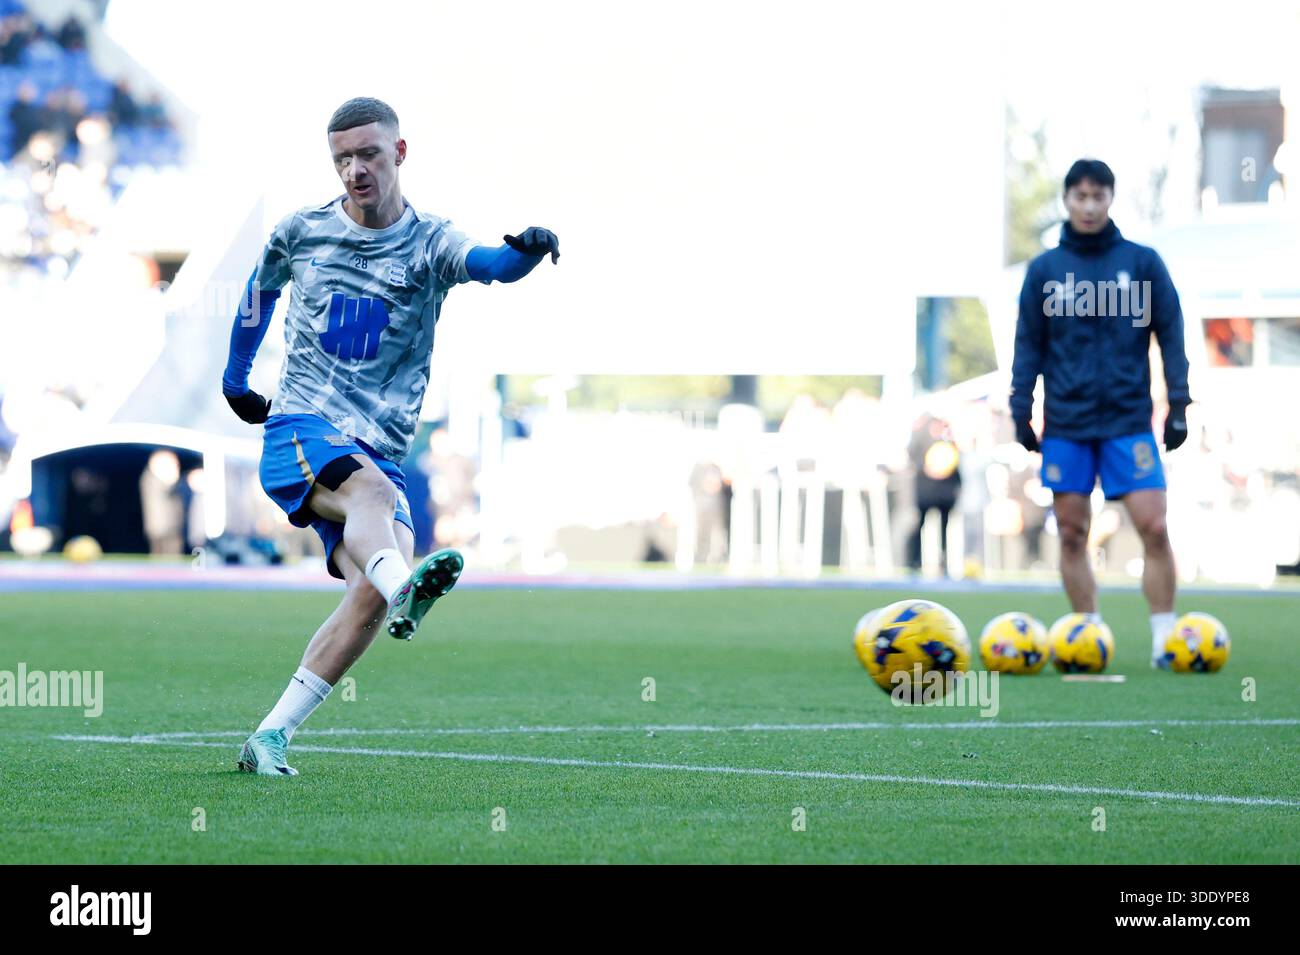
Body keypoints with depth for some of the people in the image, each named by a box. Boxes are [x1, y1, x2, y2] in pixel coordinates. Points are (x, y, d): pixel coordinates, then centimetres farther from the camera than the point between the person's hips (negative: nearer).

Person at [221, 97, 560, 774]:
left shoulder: (430, 245, 3)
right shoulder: (301, 232, 7)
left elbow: (489, 263, -20)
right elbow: (260, 291, 28)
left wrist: (525, 251, -43)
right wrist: (235, 378, 35)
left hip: (381, 453, 2)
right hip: (300, 429, -2)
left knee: (373, 590, -20)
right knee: (371, 489, -35)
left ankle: (270, 738, -14)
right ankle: (404, 587, -68)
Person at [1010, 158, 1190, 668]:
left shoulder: (1142, 262, 3)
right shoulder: (1044, 270, 5)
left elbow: (1170, 334, 4)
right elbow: (1029, 345, 8)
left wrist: (1178, 403, -1)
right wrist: (1020, 408, 2)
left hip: (1128, 420, -1)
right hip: (1065, 423, 1)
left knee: (1154, 527, -10)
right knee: (1072, 534, 2)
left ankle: (1165, 639, -2)